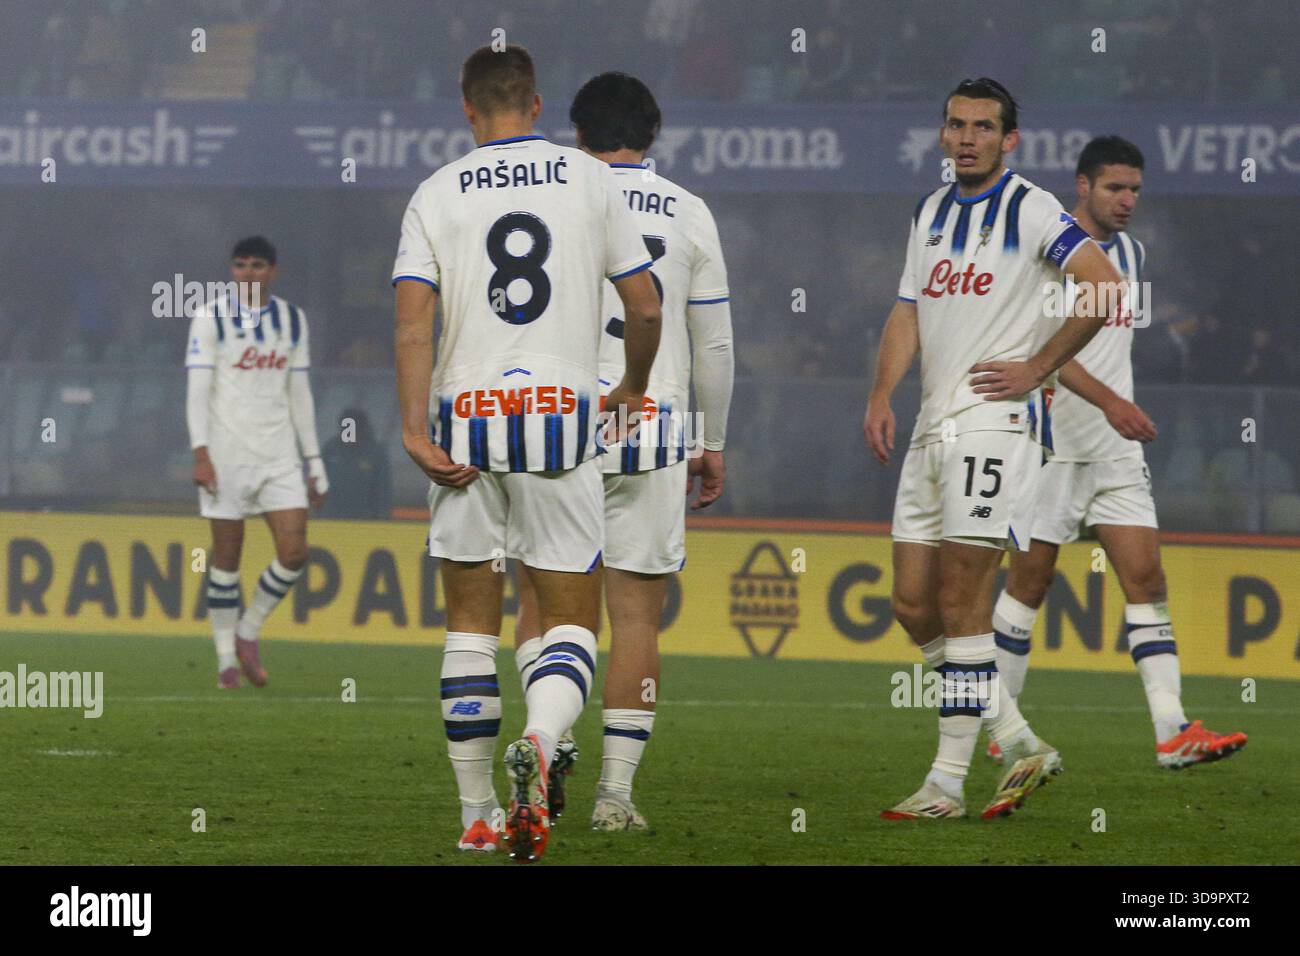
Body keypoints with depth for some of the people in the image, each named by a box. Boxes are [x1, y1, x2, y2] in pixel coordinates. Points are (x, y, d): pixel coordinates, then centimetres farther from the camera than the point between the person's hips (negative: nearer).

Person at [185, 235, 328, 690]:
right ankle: (226, 657, 11)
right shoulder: (211, 318, -3)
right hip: (226, 451, -4)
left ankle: (248, 632, 16)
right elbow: (197, 389, -7)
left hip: (279, 454, 4)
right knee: (227, 554, 0)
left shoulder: (292, 321, 10)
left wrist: (314, 461, 13)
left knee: (294, 553, -6)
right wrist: (200, 454, -17)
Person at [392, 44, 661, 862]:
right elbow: (645, 308, 7)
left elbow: (414, 318, -6)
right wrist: (633, 390, 24)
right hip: (561, 417, -1)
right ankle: (539, 742, -27)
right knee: (572, 620, 4)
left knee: (471, 626, 12)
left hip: (466, 422, 1)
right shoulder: (590, 180, 5)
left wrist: (414, 430, -9)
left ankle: (476, 816, 12)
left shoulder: (437, 194, 5)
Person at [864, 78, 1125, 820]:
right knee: (914, 604, 6)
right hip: (934, 425, 8)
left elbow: (1107, 289, -13)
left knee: (962, 603, -9)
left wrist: (1036, 369, -10)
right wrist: (882, 394, 4)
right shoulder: (932, 213, 17)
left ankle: (948, 782, -6)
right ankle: (1022, 747, 16)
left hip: (993, 419, -8)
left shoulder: (1032, 212, -6)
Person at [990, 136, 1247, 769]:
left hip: (1117, 446, 6)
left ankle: (1172, 733, -12)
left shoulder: (1131, 252, 14)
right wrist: (1109, 401, -31)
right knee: (1030, 582, 0)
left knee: (1146, 578, -5)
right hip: (1052, 444, -6)